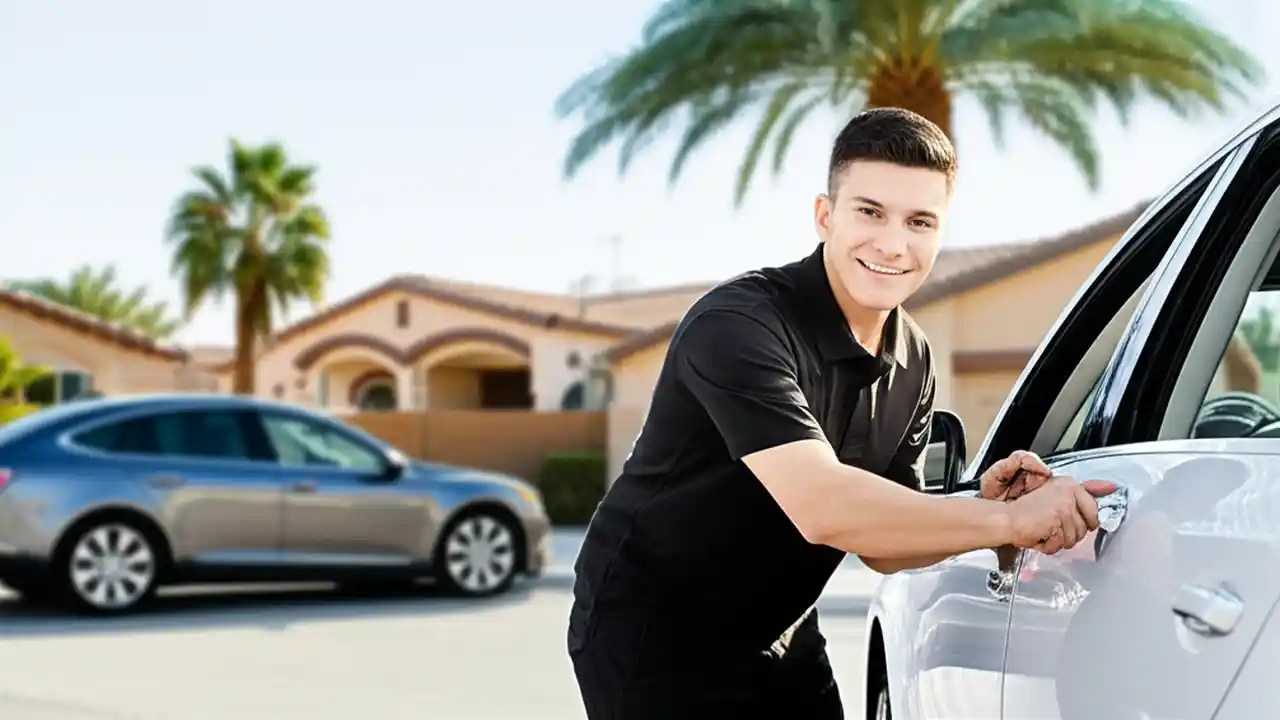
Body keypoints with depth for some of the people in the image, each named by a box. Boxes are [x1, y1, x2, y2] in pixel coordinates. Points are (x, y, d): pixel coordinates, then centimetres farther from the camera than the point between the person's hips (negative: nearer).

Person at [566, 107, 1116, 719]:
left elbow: (882, 546, 3)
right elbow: (822, 508, -35)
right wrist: (1008, 520, -30)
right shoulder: (737, 325, -25)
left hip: (781, 638, 7)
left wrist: (984, 509, -16)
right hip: (652, 638, -7)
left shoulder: (913, 361, 0)